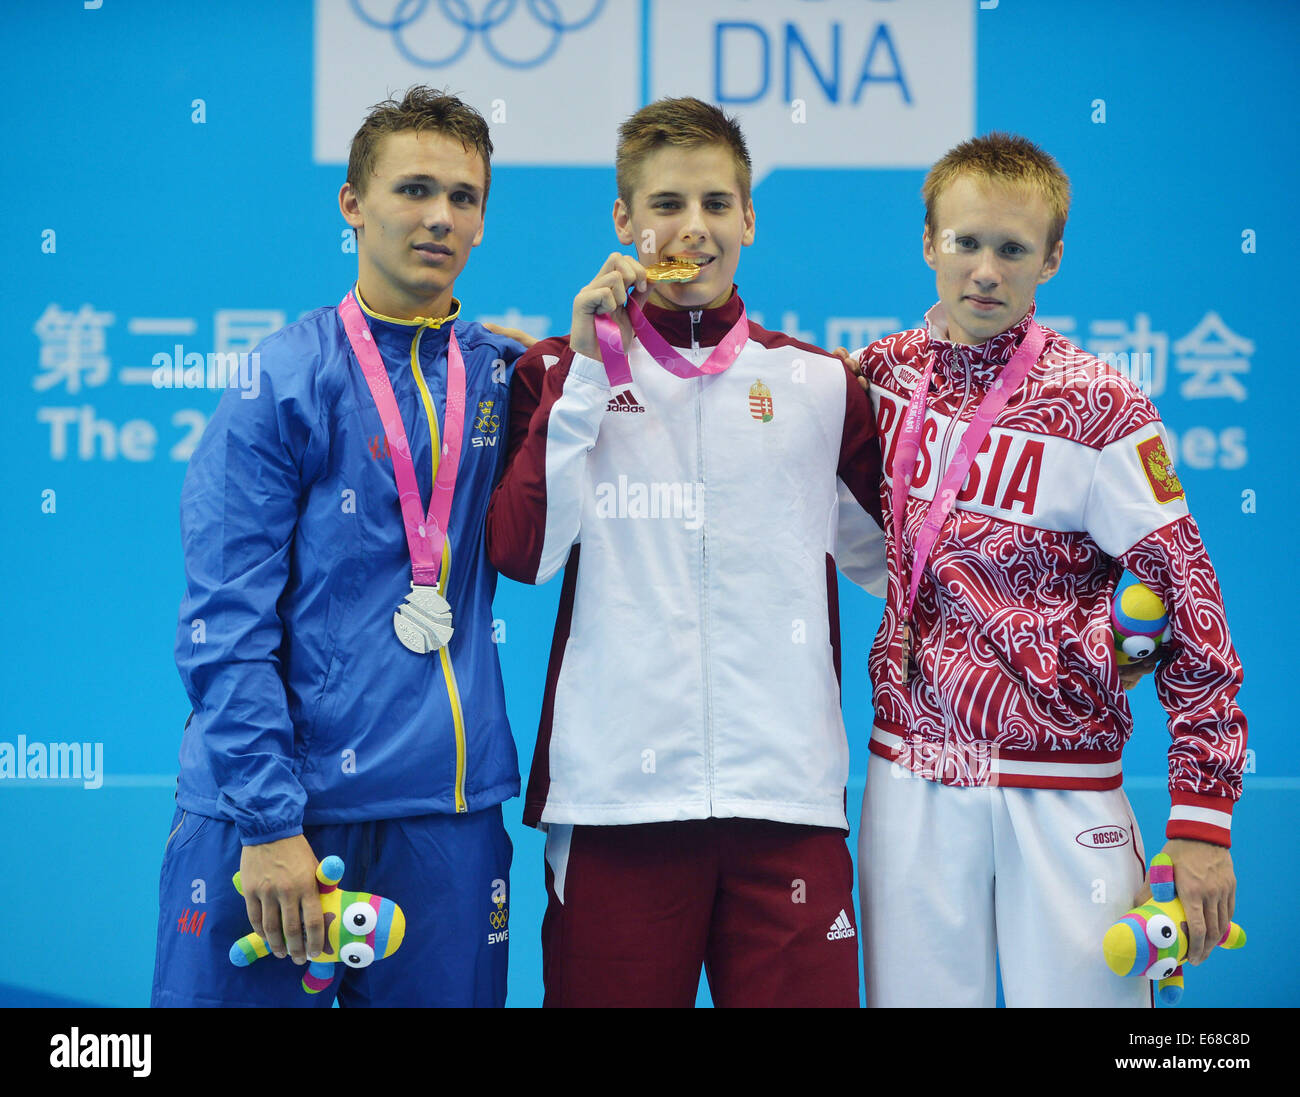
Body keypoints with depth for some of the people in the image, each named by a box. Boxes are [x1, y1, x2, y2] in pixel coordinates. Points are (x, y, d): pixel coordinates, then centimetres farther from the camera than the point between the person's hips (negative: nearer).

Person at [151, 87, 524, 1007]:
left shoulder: (504, 377, 11)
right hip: (272, 810, -3)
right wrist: (270, 821, -15)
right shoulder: (279, 382, -2)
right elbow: (228, 627, -7)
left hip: (448, 815, 3)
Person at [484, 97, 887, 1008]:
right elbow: (522, 551, -5)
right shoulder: (561, 373, 9)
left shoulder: (823, 385, 12)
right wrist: (586, 371, -8)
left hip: (786, 794, 1)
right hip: (613, 788, -1)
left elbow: (884, 555, 21)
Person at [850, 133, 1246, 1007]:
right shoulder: (878, 377, 4)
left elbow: (1191, 605, -8)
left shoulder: (1099, 409, -8)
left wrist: (1201, 821, -13)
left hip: (1061, 786, -3)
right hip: (912, 775, 4)